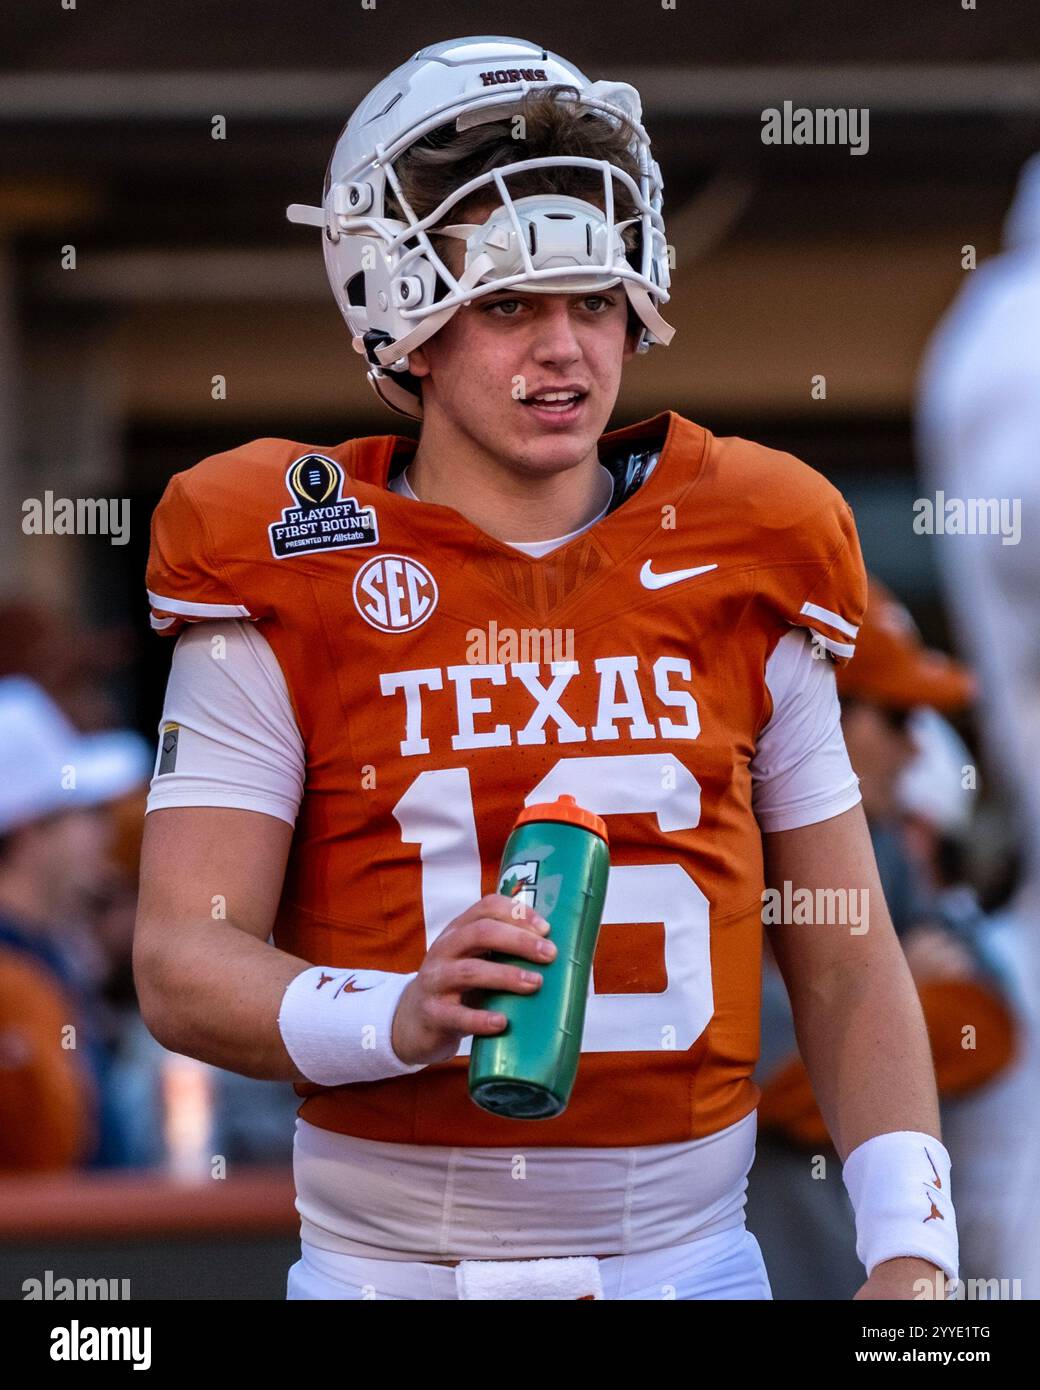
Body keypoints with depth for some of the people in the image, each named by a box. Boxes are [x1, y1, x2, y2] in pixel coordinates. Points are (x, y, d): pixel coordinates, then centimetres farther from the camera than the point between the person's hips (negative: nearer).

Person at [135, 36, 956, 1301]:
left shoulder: (745, 567, 5)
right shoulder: (283, 577, -3)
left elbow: (846, 962, 9)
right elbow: (180, 961, -8)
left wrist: (911, 1249, -3)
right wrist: (399, 1017, -26)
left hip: (683, 1251, 2)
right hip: (389, 1263, -2)